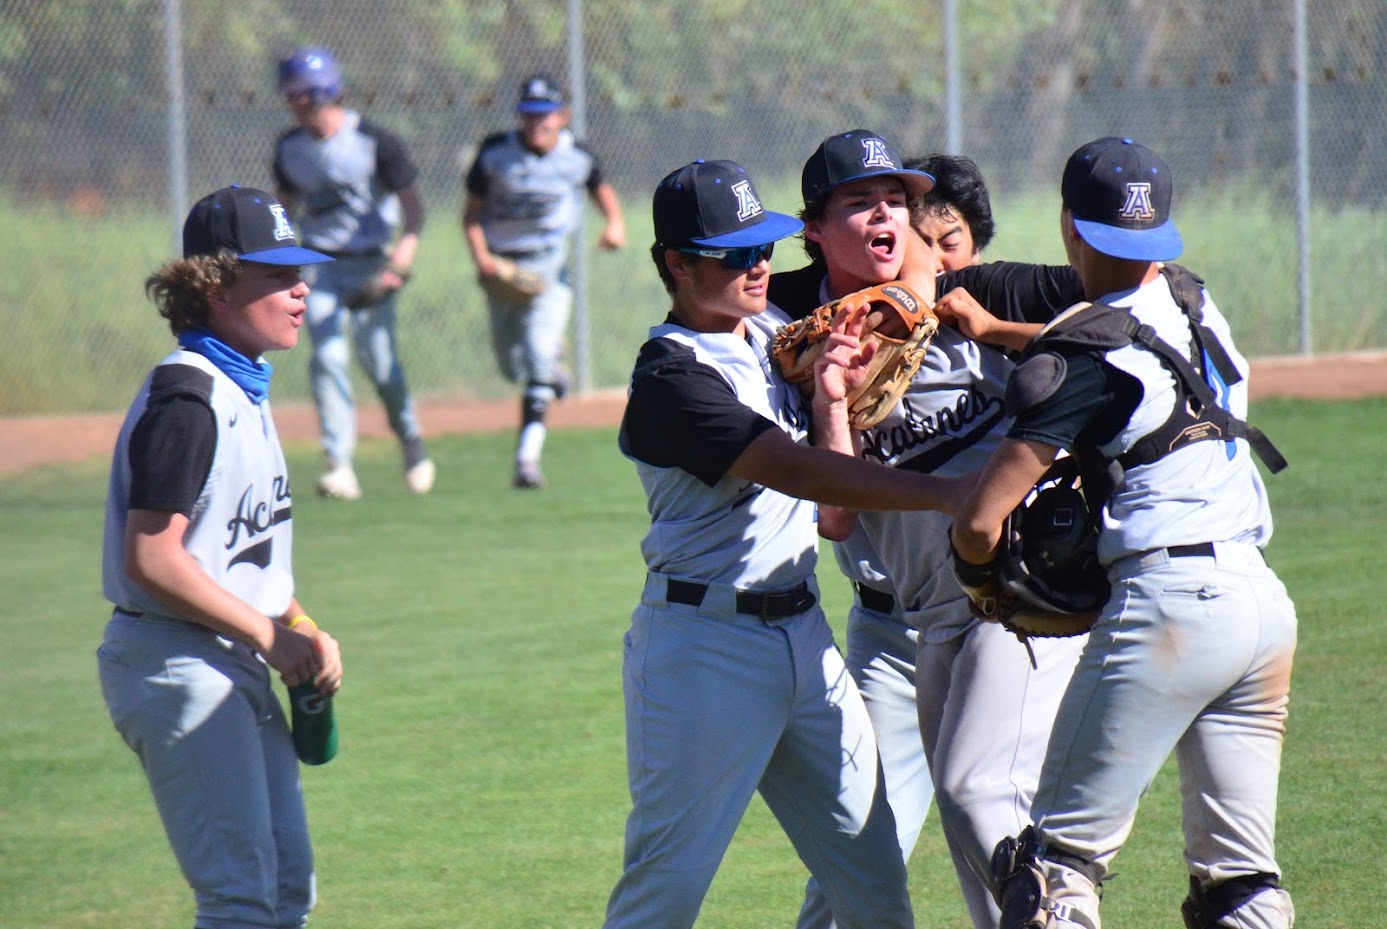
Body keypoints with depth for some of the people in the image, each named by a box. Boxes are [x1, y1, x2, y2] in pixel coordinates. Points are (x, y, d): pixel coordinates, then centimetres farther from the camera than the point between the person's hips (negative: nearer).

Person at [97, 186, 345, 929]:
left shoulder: (245, 391, 13)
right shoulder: (186, 399, -18)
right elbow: (150, 559, -23)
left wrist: (304, 631, 7)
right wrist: (269, 634, -19)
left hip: (236, 667, 10)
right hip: (175, 665, -10)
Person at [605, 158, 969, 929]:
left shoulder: (777, 333, 11)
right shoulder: (672, 378, -16)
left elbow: (830, 508, 12)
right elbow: (797, 472, -27)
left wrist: (831, 401, -4)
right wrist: (948, 492, -33)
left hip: (803, 633, 8)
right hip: (704, 647, -8)